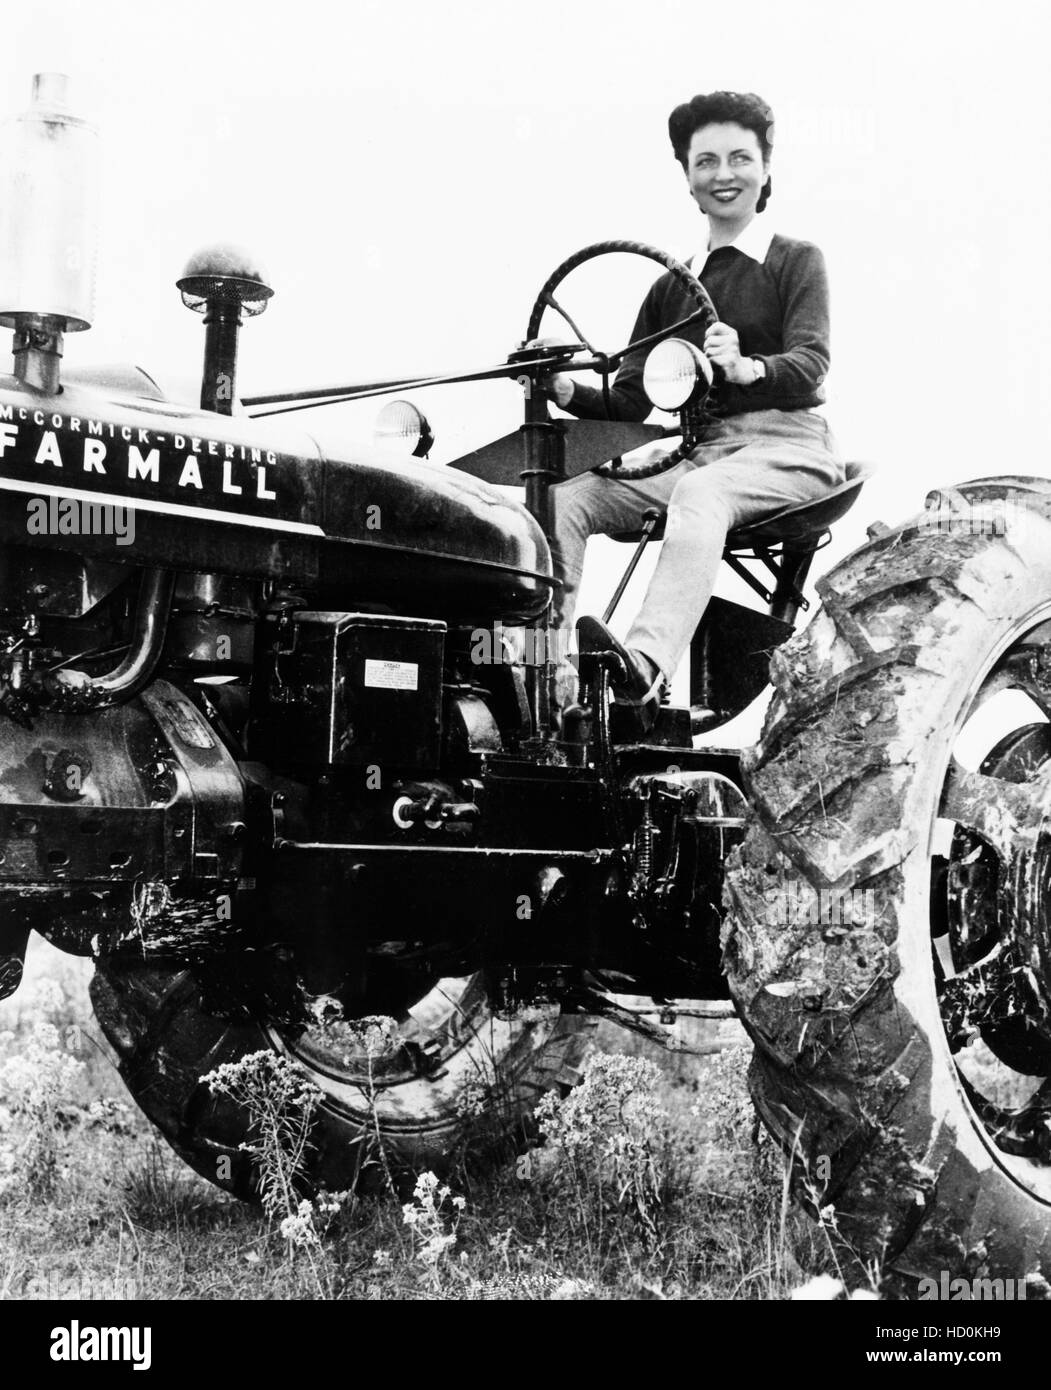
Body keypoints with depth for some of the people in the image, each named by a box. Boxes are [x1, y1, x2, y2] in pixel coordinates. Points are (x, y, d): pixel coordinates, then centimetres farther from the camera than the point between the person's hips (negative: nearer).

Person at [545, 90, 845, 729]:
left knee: (699, 493, -39)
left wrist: (746, 368, -32)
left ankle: (646, 666, -57)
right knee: (568, 498, -21)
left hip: (788, 444, -5)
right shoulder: (672, 287, 22)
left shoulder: (797, 261, 9)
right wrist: (569, 392, -8)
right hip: (700, 450, 5)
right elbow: (631, 402, 14)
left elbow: (811, 364, -10)